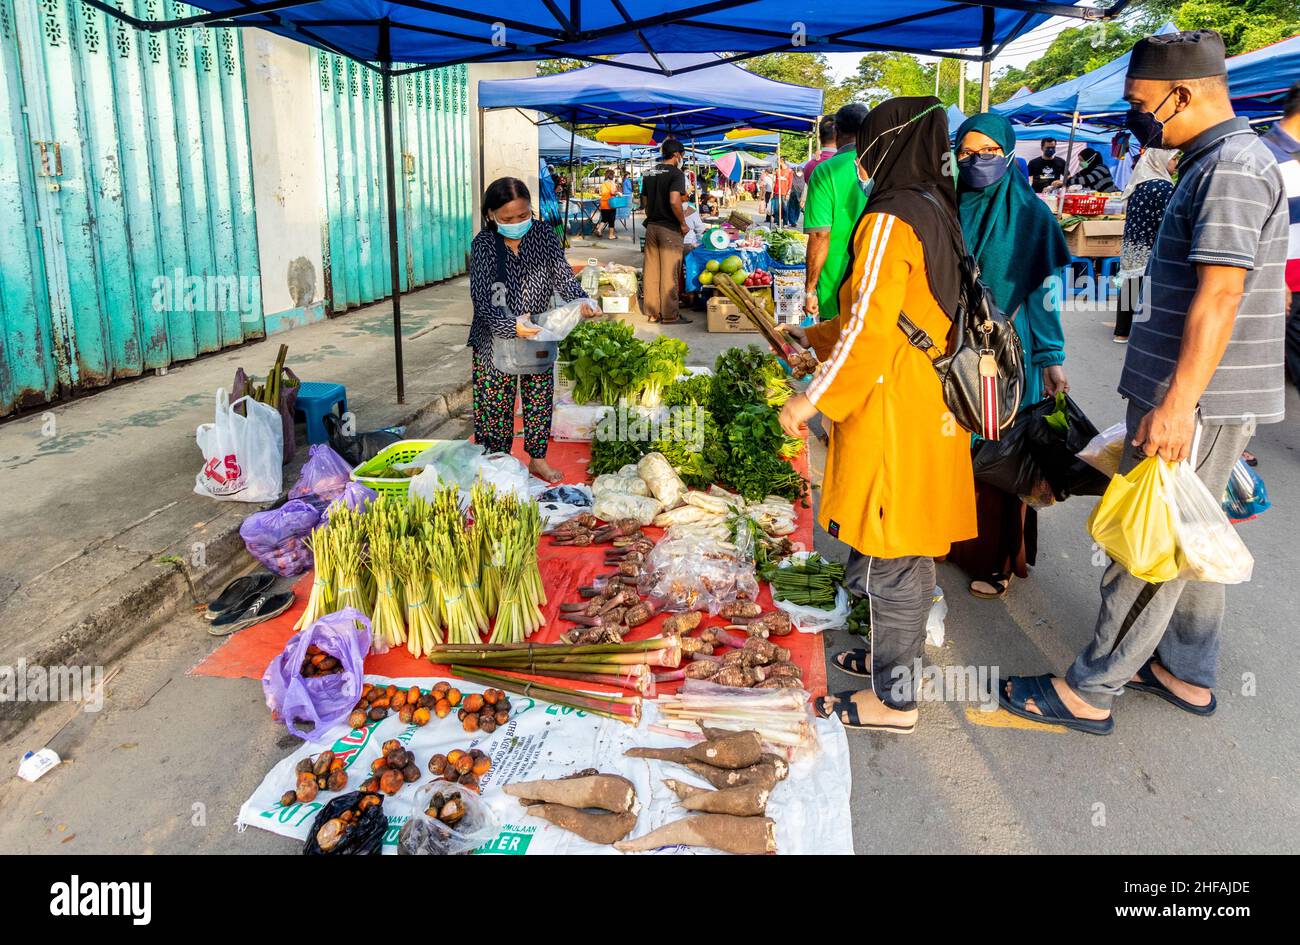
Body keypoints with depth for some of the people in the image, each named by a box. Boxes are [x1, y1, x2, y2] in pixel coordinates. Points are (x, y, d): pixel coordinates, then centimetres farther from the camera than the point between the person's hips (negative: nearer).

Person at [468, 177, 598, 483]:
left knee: (540, 400, 14)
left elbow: (564, 277, -8)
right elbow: (481, 298, -21)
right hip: (495, 339, -3)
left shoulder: (545, 238, -6)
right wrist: (511, 325, -37)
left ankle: (537, 459, 32)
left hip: (538, 338, 3)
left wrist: (582, 301, -30)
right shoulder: (483, 245, -14)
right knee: (495, 403, 6)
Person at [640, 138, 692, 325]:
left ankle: (652, 312, 15)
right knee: (669, 273, -2)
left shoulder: (649, 174, 11)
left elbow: (645, 202, 15)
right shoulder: (676, 173, -11)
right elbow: (674, 201, -23)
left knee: (651, 271, 9)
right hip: (669, 228, -7)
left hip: (651, 227, 7)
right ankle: (669, 315, 2)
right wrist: (683, 223, -12)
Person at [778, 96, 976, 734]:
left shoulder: (890, 220, -16)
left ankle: (894, 698, 13)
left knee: (890, 553, 0)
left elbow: (868, 329, -22)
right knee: (907, 545, 19)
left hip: (892, 410, -10)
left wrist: (812, 399, -15)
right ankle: (896, 656, 36)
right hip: (928, 401, 10)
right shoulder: (934, 213, 14)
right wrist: (811, 339, 25)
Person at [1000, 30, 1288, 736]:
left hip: (1198, 400, -10)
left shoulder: (1232, 168, -16)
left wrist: (1177, 402, -28)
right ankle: (1188, 673, 31)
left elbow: (1219, 295, -25)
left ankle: (1089, 693, 6)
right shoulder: (1215, 162, 16)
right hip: (1205, 395, 10)